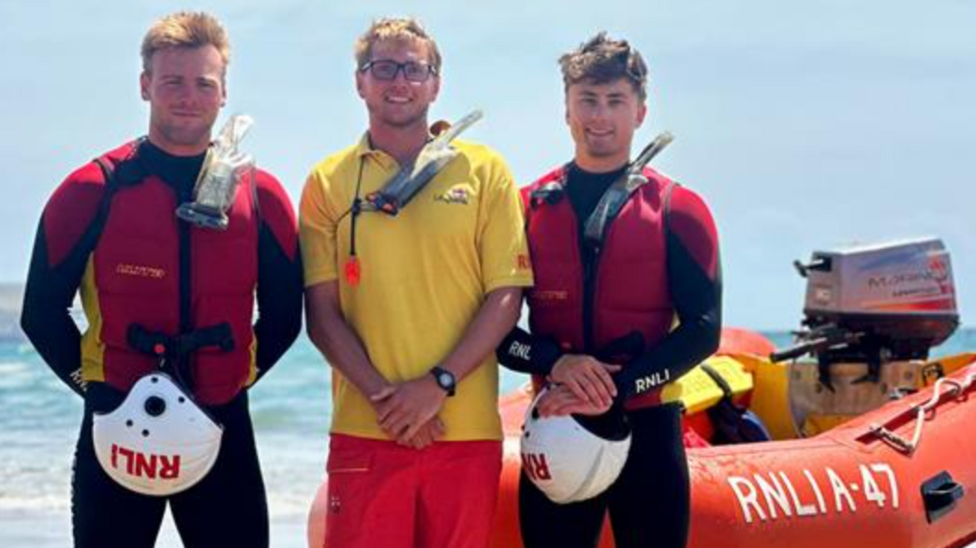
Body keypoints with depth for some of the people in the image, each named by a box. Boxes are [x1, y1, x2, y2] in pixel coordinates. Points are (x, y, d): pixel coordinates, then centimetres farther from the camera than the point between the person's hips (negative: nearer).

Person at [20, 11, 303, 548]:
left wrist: (240, 379, 5)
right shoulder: (94, 190, -3)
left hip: (223, 428, 2)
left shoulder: (261, 196, 4)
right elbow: (43, 310, 2)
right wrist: (92, 384, -1)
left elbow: (284, 316, 13)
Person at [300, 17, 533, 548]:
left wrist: (438, 384, -10)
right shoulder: (329, 181, 7)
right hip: (364, 430, 0)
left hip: (467, 430, 0)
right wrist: (383, 395, -10)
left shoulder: (484, 171, 6)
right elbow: (321, 312, 3)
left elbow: (506, 296, 1)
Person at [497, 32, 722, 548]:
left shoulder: (677, 210, 2)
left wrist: (617, 389, -16)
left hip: (647, 430, -2)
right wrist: (555, 361, -15)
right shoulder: (528, 208, 7)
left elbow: (702, 329, -4)